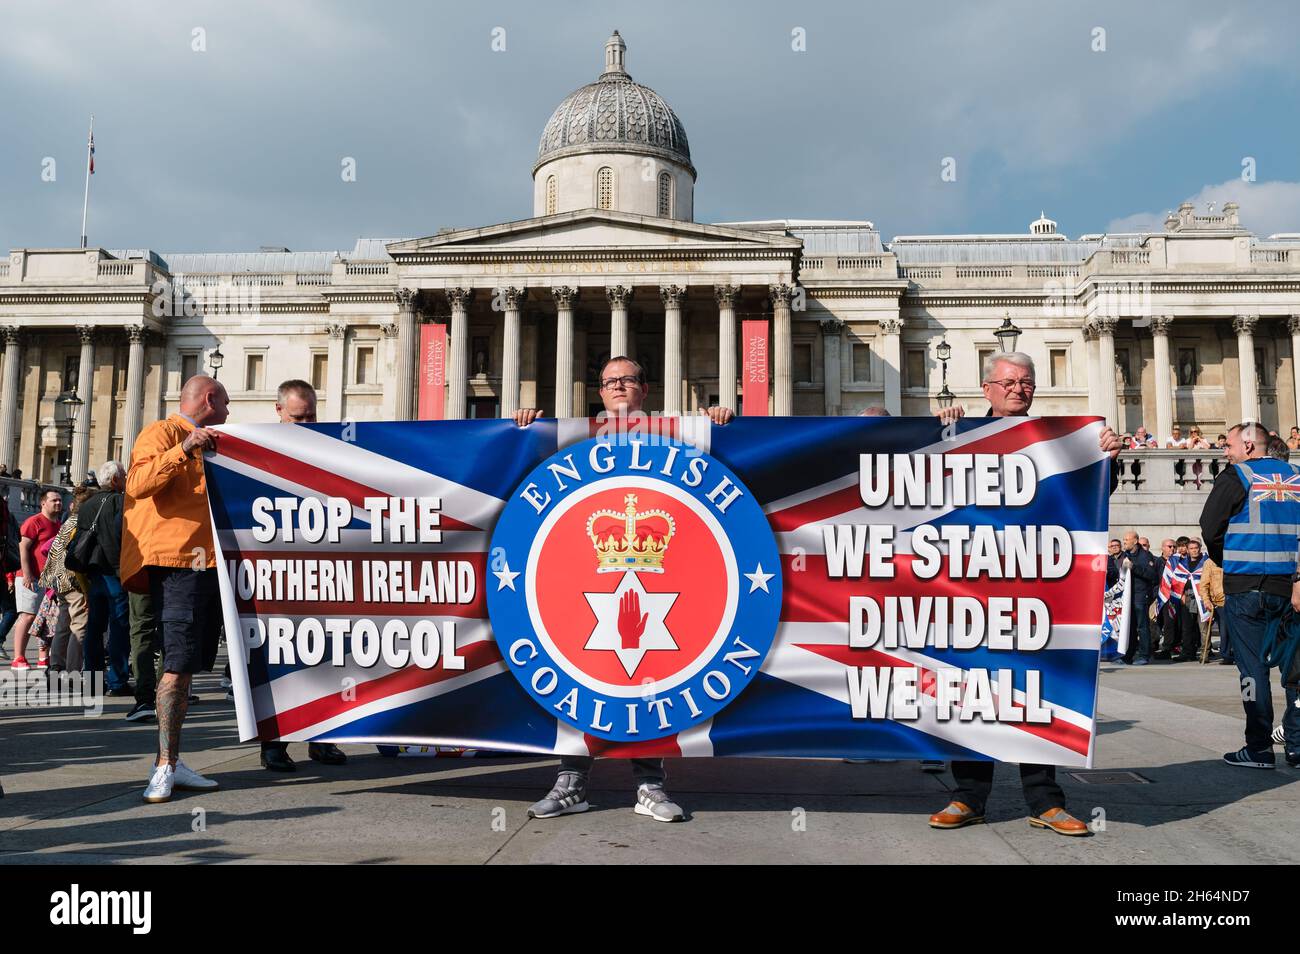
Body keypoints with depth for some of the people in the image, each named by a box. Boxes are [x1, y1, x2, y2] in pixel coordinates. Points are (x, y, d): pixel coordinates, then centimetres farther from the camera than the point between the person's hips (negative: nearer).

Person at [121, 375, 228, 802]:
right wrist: (184, 449, -26)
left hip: (208, 562, 9)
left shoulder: (207, 443, 26)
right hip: (176, 562, -9)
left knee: (187, 664, 9)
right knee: (179, 662, -12)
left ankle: (171, 763, 13)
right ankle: (164, 766, -9)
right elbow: (139, 482, -19)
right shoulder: (163, 433, -1)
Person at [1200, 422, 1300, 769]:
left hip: (1245, 585, -4)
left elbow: (1210, 527, -5)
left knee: (1252, 666, 1)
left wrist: (1228, 565, 12)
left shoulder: (1236, 476, -5)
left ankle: (1258, 749, 4)